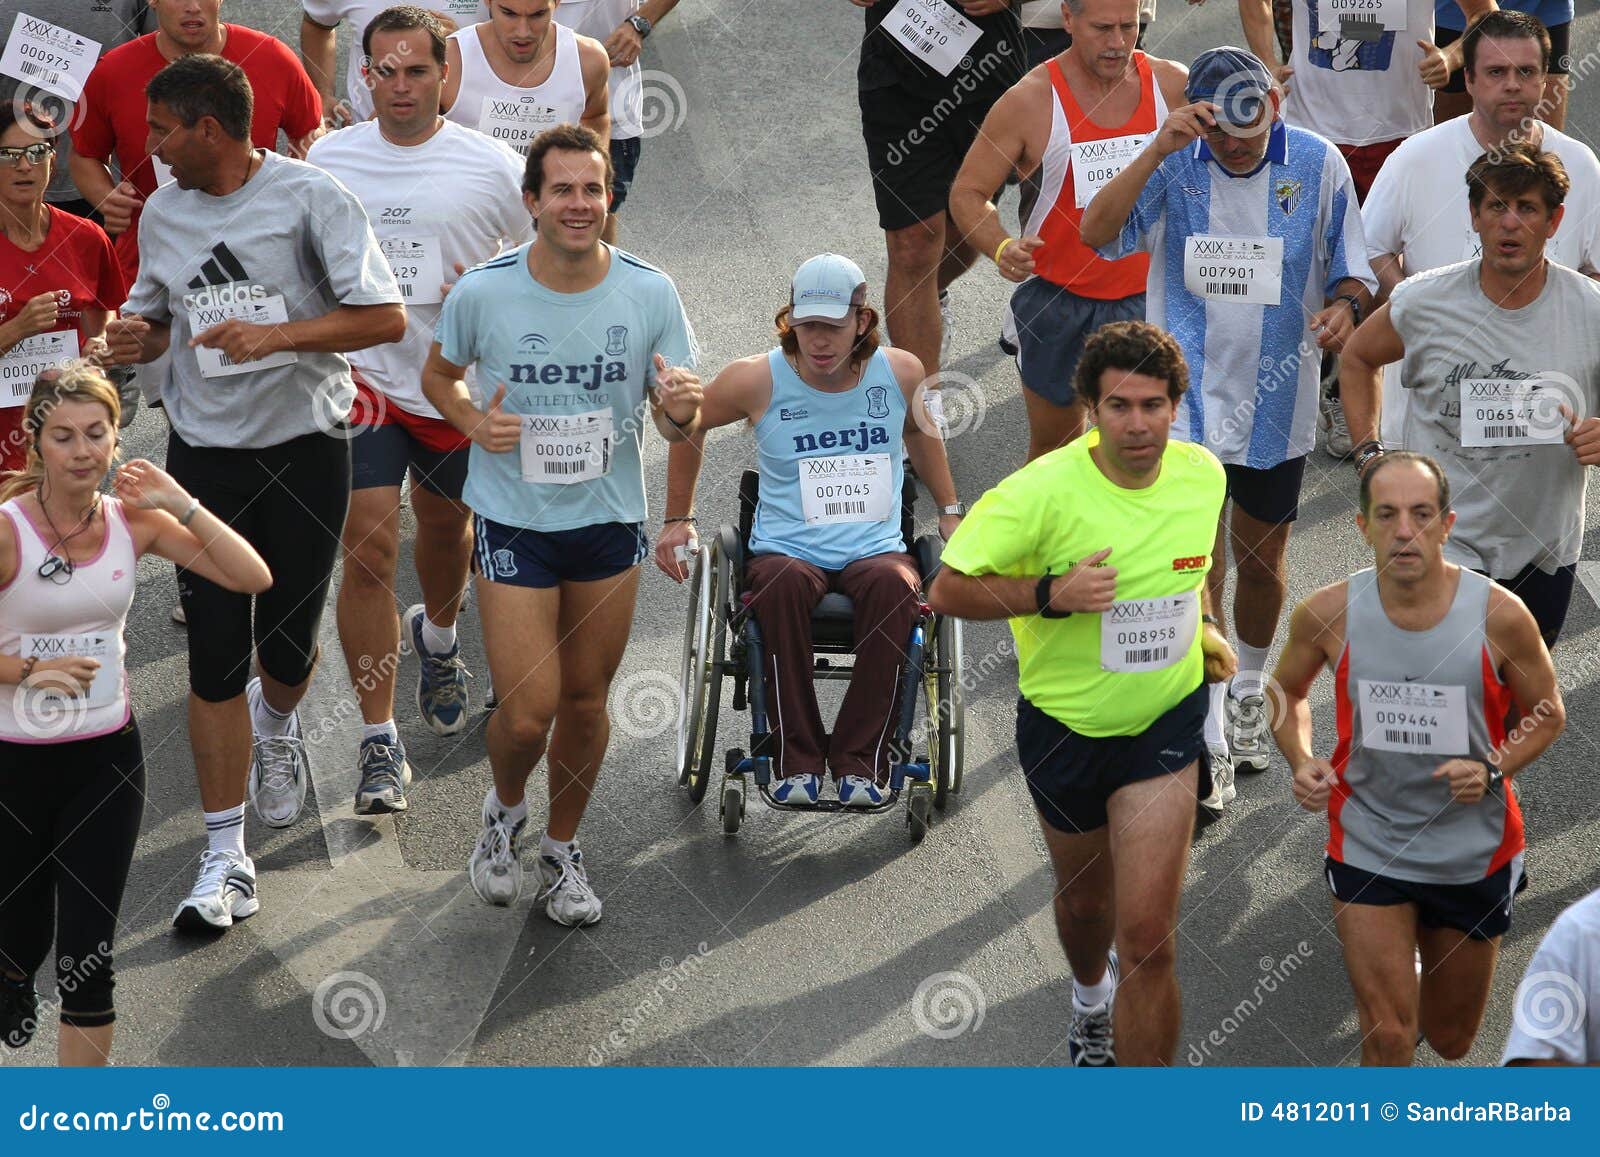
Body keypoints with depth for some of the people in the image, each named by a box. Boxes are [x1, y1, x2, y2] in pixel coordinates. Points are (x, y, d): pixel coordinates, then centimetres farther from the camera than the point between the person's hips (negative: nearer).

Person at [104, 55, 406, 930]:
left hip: (305, 447, -3)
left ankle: (275, 726, 47)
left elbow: (386, 318, -13)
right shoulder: (162, 212, 6)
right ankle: (225, 861, 1)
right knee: (215, 656, -4)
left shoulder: (309, 198, -10)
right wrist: (134, 336, -4)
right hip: (204, 455, 3)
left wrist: (276, 335, -23)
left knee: (287, 646, 8)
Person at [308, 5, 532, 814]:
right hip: (362, 376, -1)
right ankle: (379, 744, -8)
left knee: (446, 526, 21)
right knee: (368, 546, -12)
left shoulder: (491, 166, -6)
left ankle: (436, 637, 57)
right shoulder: (328, 160, -1)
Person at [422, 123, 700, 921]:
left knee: (586, 700, 13)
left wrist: (681, 410, -25)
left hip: (610, 522, 2)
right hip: (513, 524, -2)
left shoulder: (649, 293, -8)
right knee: (527, 714, -7)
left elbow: (677, 427, -1)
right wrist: (474, 423, -14)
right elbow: (439, 375, 7)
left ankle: (563, 848, 36)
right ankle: (505, 810, 28)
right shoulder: (482, 293, -12)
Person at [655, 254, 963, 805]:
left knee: (893, 583, -36)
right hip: (786, 548, -1)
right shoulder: (759, 379, -3)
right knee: (786, 581, -38)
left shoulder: (900, 372, 4)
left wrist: (949, 511, 28)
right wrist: (678, 519, 18)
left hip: (875, 549, 1)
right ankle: (799, 760, -30)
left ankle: (860, 760, -29)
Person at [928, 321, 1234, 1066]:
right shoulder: (1043, 490, -22)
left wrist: (1204, 628, 7)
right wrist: (1051, 594, -28)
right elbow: (947, 590, -18)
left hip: (1166, 724, 0)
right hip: (1064, 724, 0)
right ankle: (1091, 998, 60)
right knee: (1083, 900, 24)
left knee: (1148, 937, -11)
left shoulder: (1203, 474, -7)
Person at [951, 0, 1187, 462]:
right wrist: (1002, 248, -27)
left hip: (1145, 298, 1)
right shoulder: (1029, 102, -13)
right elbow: (968, 192, -8)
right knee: (1053, 447, 14)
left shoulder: (1172, 85, -4)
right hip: (1056, 299, -1)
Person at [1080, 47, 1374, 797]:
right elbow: (1097, 231, -24)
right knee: (1199, 559, -10)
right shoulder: (1174, 166, -11)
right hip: (1188, 394, -2)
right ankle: (1209, 739, -4)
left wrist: (1345, 307, -22)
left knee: (1261, 559, 17)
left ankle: (1250, 692, 43)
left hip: (1277, 399, 2)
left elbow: (1351, 270, 2)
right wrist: (1159, 148, -34)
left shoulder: (1317, 165, -6)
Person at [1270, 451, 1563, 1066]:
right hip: (1367, 847, -1)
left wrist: (1493, 770, -20)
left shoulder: (1499, 615, -18)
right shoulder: (1327, 613, -15)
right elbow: (1286, 692, 7)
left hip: (1471, 851, 1)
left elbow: (1546, 715, -2)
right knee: (1387, 1036, -8)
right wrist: (1301, 762, -12)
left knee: (1450, 1040, 19)